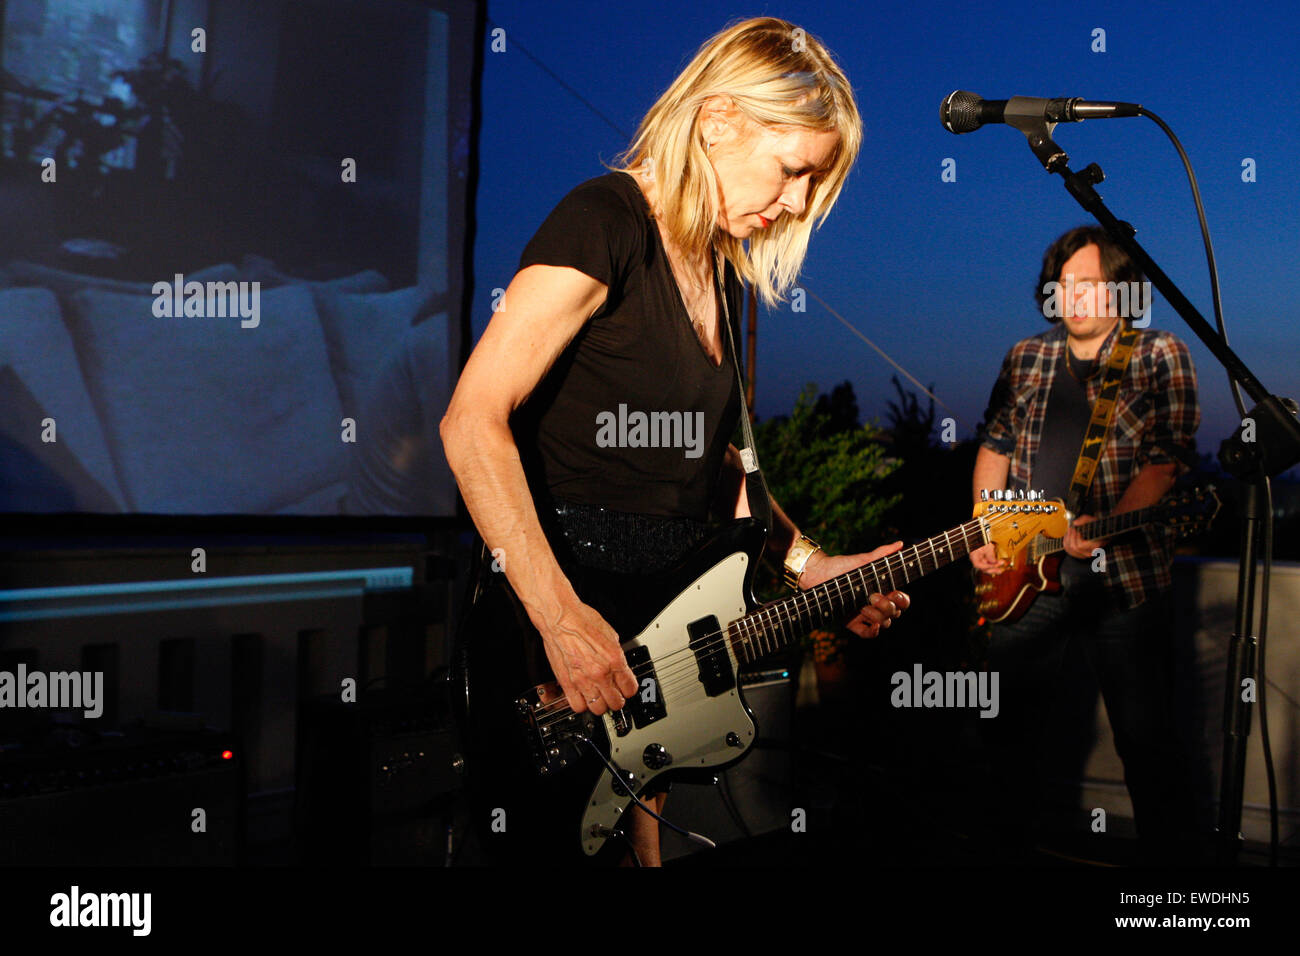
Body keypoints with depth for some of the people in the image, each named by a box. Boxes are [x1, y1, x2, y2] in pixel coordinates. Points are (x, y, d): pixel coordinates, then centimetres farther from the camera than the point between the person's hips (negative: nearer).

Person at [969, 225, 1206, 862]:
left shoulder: (1160, 356, -2)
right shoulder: (1025, 358, 11)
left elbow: (1166, 462, -9)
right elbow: (996, 446, 14)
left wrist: (1106, 527, -22)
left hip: (1123, 575, -4)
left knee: (1145, 735, 0)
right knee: (1006, 725, 13)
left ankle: (1172, 852, 17)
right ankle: (1005, 841, 32)